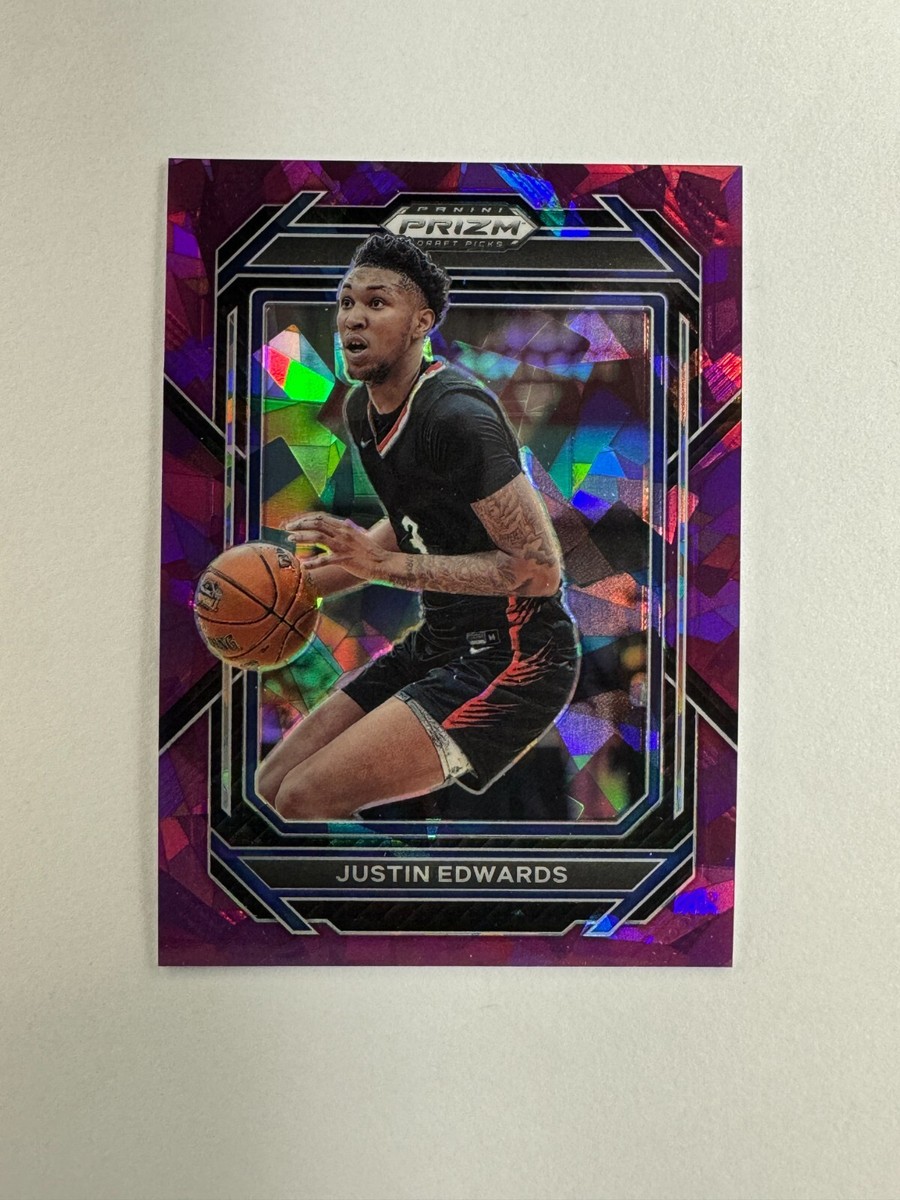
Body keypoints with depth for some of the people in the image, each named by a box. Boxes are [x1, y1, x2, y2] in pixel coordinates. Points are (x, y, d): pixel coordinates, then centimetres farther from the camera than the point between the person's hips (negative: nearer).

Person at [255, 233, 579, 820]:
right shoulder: (361, 408, 6)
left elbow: (540, 568, -23)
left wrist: (387, 565, -26)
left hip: (514, 660, -9)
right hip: (441, 642, 9)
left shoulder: (456, 414, -22)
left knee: (305, 799, -17)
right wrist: (300, 582, 10)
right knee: (274, 783, 10)